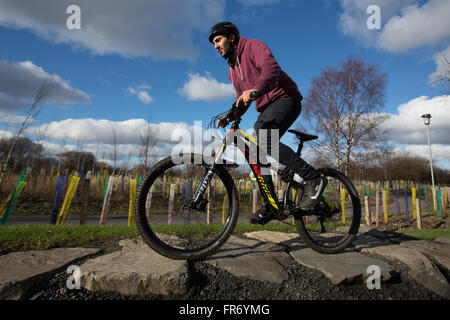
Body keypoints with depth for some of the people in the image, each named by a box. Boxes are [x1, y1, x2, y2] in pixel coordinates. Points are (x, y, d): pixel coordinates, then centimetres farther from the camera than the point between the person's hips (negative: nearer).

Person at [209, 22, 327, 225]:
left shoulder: (253, 46, -4)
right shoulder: (232, 70, 20)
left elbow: (271, 67, -25)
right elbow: (242, 99, 21)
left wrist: (256, 89, -46)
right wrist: (229, 117, 2)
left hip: (285, 99, -8)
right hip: (266, 109, 9)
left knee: (263, 140, -31)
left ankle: (313, 178, -20)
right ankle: (270, 205, 6)